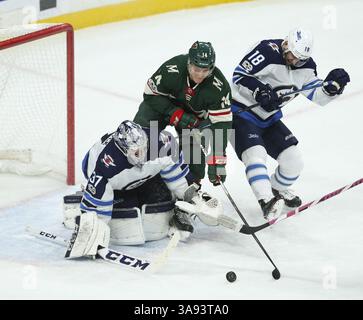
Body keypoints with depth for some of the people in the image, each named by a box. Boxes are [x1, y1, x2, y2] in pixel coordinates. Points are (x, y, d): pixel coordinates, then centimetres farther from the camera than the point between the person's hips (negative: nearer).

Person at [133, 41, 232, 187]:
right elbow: (151, 94, -20)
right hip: (163, 104, -1)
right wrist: (176, 115, -30)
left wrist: (217, 161, -35)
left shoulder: (219, 87, -31)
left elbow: (221, 123, -30)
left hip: (195, 115, 1)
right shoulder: (171, 69, -35)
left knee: (194, 146, -17)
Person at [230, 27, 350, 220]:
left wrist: (332, 85, -18)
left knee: (293, 160, 4)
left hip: (268, 119, 7)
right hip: (242, 113, -7)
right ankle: (267, 202, -35)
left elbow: (318, 95, 1)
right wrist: (259, 91, -33)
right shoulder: (267, 52, -23)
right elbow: (239, 75, -21)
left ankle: (278, 189, 32)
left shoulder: (305, 66, -1)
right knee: (255, 153, -28)